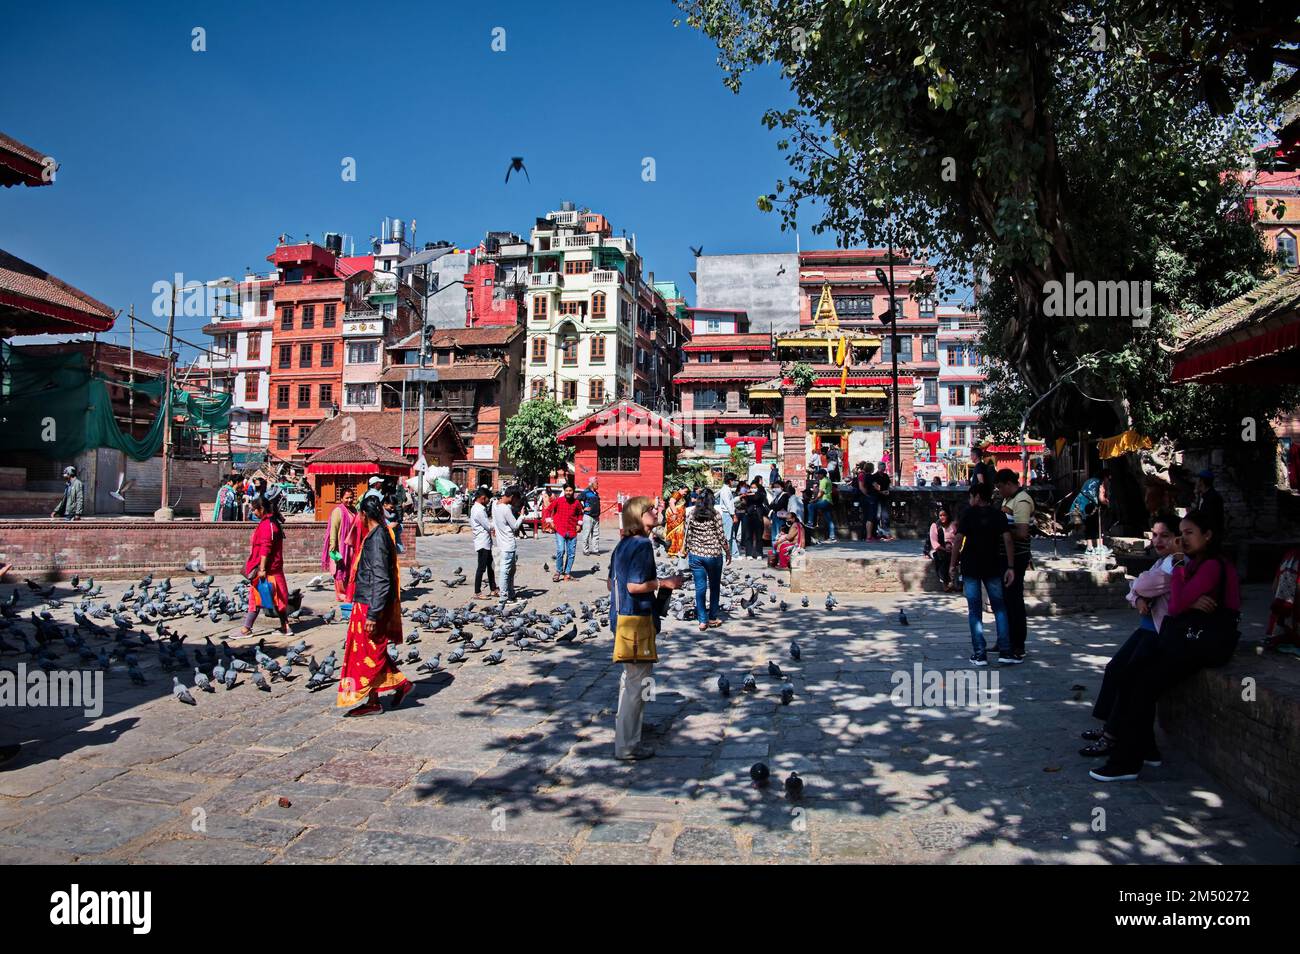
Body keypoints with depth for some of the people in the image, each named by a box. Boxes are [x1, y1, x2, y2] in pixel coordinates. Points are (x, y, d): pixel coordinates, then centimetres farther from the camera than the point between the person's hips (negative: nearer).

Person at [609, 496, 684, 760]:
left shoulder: (623, 544, 11)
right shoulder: (643, 544, -17)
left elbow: (612, 582, 16)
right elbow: (635, 585, -24)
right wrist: (663, 582, -11)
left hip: (622, 616, 10)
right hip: (637, 618, -10)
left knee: (630, 678, 25)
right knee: (637, 681, -2)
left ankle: (626, 726, 40)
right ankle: (627, 745, 3)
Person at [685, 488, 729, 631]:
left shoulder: (692, 514, 1)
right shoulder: (715, 514, -7)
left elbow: (688, 535, 3)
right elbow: (721, 535, -5)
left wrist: (688, 551, 14)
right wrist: (728, 552, 6)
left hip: (695, 555, 2)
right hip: (713, 555, -2)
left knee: (700, 587, 5)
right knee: (714, 587, 13)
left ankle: (702, 620, 5)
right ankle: (713, 618, 21)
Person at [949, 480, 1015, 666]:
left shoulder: (969, 513, -4)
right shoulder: (998, 515, 2)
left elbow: (958, 539, -10)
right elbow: (1007, 539, -8)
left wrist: (952, 563, -2)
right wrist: (1010, 567, -7)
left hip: (970, 567, -2)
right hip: (993, 567, 2)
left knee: (975, 611, 3)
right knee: (999, 608, 10)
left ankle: (979, 654, 2)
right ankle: (1005, 652, 4)